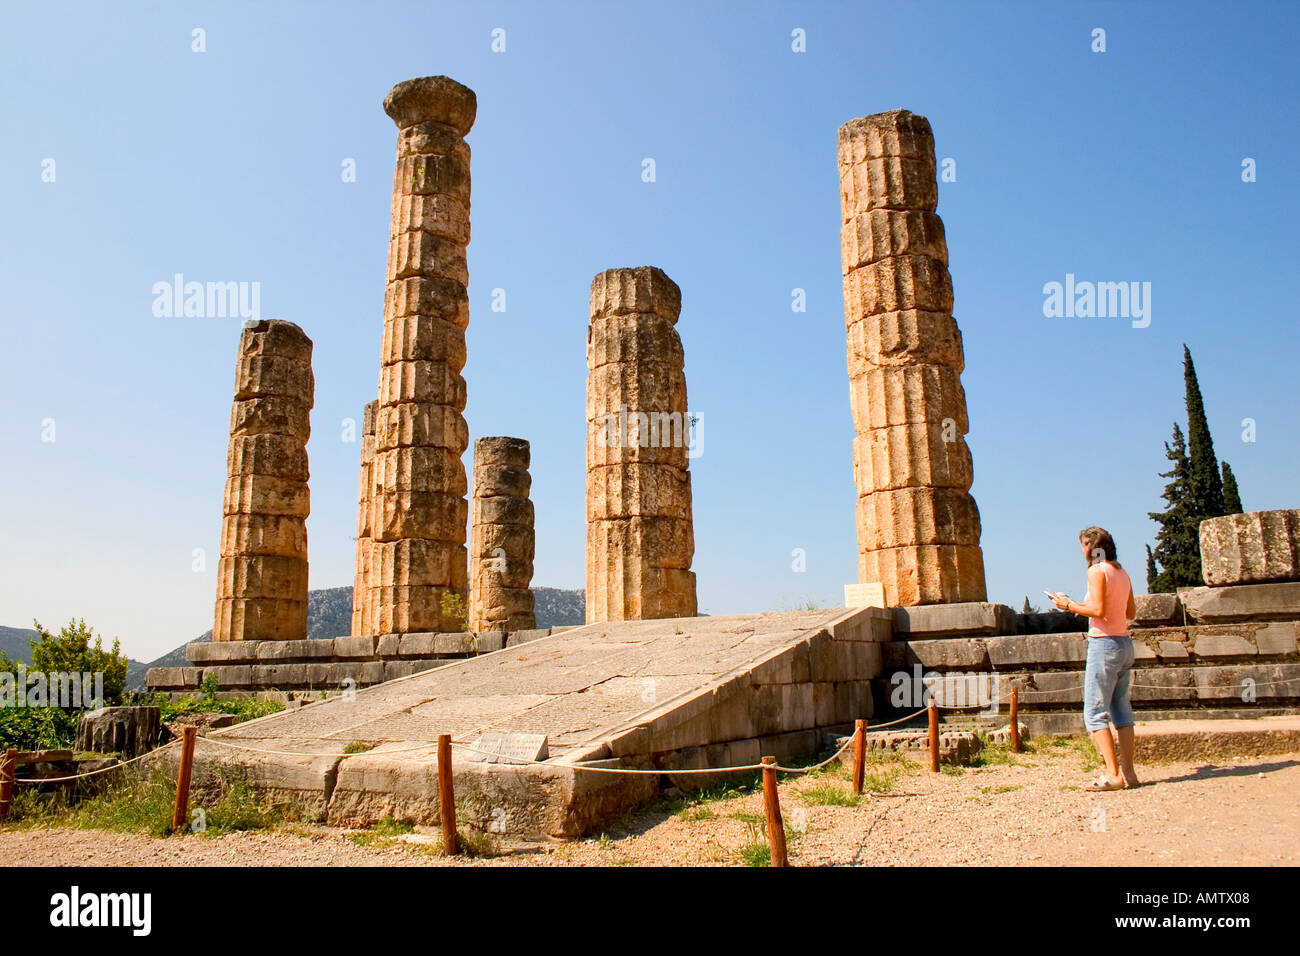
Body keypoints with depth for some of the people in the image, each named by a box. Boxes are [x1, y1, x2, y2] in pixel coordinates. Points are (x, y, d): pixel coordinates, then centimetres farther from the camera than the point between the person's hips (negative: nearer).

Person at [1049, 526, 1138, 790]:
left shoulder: (1097, 571, -11)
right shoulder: (1122, 573, 13)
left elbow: (1098, 610, -20)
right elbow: (1131, 612, 19)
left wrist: (1069, 605, -7)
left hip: (1104, 643, -9)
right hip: (1124, 643, 9)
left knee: (1095, 712, -6)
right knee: (1121, 711, 11)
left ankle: (1112, 774, -9)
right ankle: (1128, 771, 12)